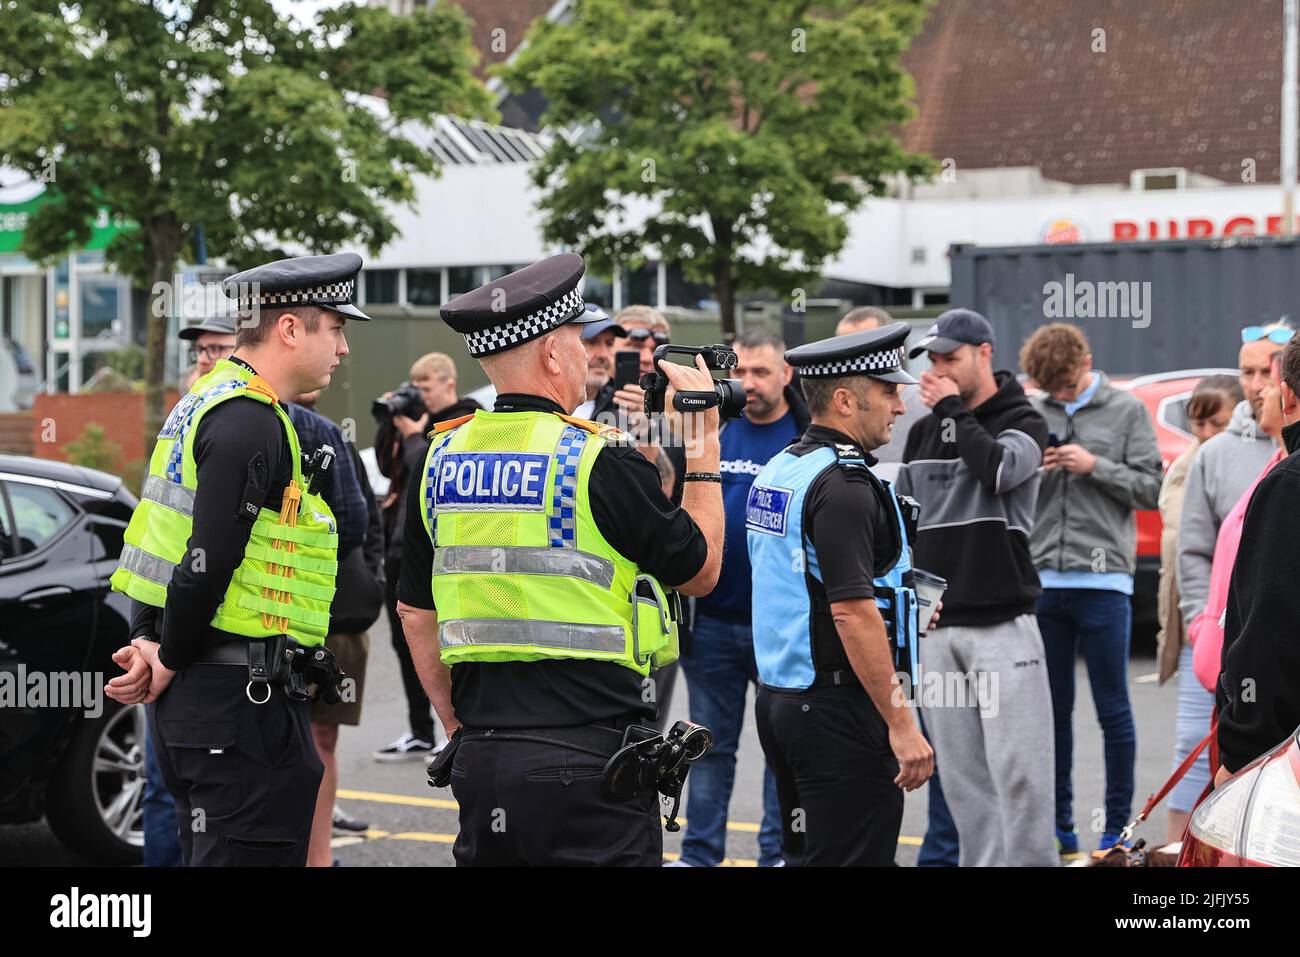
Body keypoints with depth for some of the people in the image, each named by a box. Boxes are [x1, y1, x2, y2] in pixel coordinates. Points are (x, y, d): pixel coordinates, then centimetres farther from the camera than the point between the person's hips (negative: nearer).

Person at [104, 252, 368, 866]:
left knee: (208, 853, 16)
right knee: (256, 852, -7)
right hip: (241, 699, -10)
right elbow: (207, 562, -22)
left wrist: (148, 641, 3)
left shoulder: (203, 404, 16)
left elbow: (165, 538, 15)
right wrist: (170, 664, -9)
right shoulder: (251, 423, -16)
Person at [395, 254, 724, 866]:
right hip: (587, 758, -6)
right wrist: (704, 443, 11)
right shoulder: (600, 460, -11)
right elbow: (700, 572, 3)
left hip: (479, 758, 6)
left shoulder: (442, 456, 7)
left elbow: (415, 613, 14)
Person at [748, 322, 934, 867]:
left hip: (778, 696, 10)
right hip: (839, 710, -10)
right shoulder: (843, 484, -17)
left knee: (803, 854, 16)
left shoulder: (778, 471, 13)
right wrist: (901, 723, -21)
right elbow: (852, 611, -23)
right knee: (853, 856, -6)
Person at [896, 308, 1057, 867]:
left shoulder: (1022, 423, 1)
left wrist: (953, 411, -10)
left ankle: (1030, 860, -7)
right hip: (935, 627, 5)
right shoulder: (923, 432, 16)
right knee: (963, 776, 5)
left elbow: (999, 469, -22)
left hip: (1002, 625, -5)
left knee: (1018, 769, -10)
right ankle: (979, 862, 10)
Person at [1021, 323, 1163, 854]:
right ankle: (1058, 821, 17)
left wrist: (1095, 466, -12)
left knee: (1113, 709, 2)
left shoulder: (1127, 410, 3)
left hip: (1104, 581, -3)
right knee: (1052, 707, 9)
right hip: (1042, 581, 3)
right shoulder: (1031, 414, 9)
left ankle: (1118, 825, 10)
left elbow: (1150, 489, 0)